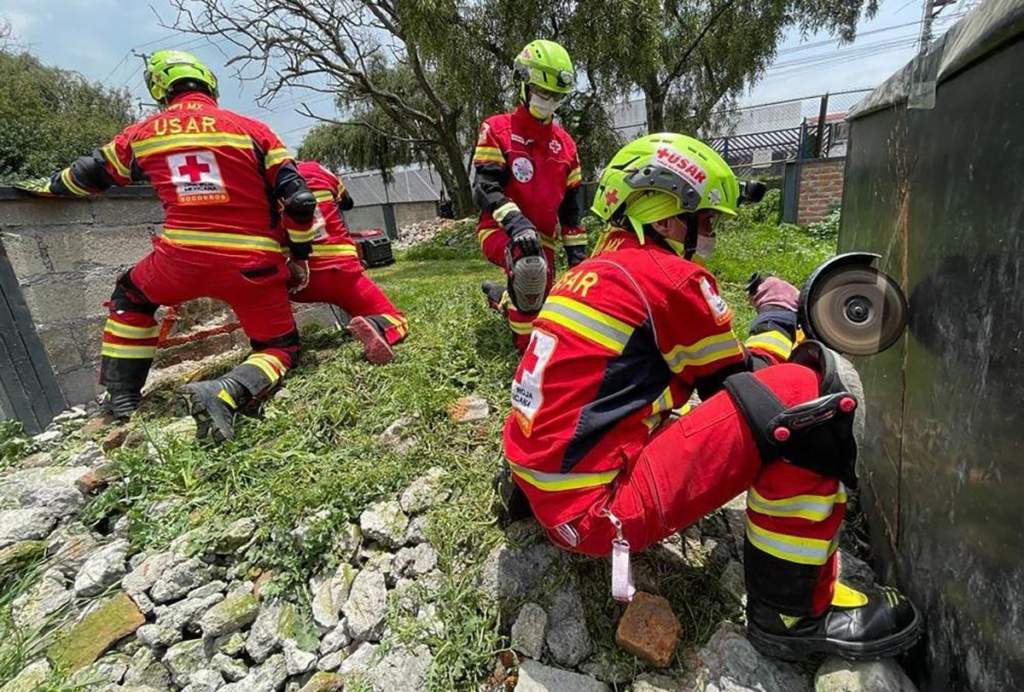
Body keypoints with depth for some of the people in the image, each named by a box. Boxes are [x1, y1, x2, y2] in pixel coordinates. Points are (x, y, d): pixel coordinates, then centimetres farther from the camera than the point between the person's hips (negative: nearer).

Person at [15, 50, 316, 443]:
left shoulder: (143, 133, 14)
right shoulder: (251, 129, 6)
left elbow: (90, 175, 29)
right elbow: (298, 199, 0)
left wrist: (47, 186, 50)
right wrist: (300, 255, 13)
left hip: (181, 258, 2)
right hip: (253, 263, -1)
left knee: (130, 298, 33)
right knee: (279, 348, 13)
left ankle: (121, 397, 31)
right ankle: (226, 393, -17)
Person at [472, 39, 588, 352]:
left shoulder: (564, 143, 12)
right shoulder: (497, 130, -3)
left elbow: (570, 204, 14)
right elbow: (484, 187, -17)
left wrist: (577, 250, 8)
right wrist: (516, 221, -34)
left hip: (543, 237, 6)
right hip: (500, 230, -6)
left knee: (540, 302, 13)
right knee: (530, 266, -40)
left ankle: (501, 296, 47)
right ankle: (526, 344, -20)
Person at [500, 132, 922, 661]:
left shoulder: (594, 271, 15)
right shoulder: (672, 277, -11)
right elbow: (740, 384, 1)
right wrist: (778, 318, 16)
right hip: (598, 511, -9)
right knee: (812, 388, -12)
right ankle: (794, 610, 1)